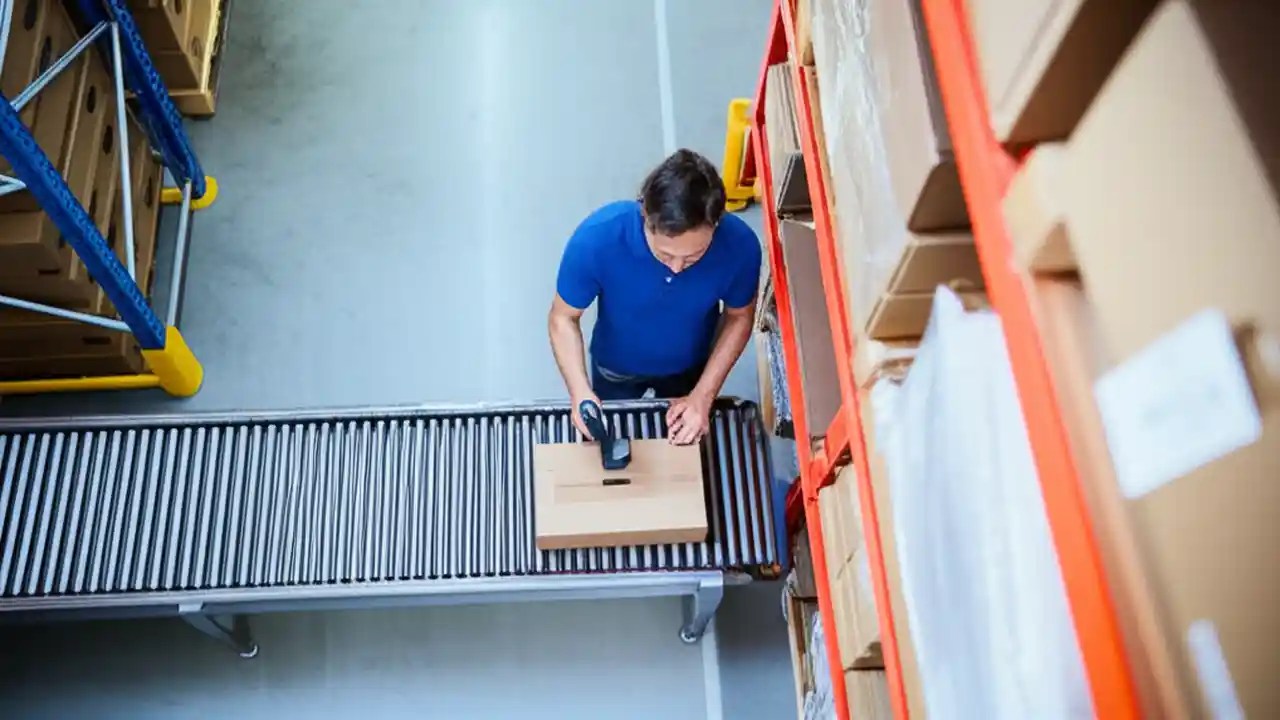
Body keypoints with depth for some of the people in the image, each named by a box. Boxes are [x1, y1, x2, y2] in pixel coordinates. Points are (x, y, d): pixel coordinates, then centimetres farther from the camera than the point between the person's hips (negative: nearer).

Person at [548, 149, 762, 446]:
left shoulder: (739, 244, -35)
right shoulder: (596, 239, -40)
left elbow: (739, 317, -14)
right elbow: (563, 319, -22)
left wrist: (703, 396, -20)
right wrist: (581, 393, -37)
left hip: (691, 365, 1)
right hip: (616, 366, -1)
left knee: (685, 452, 27)